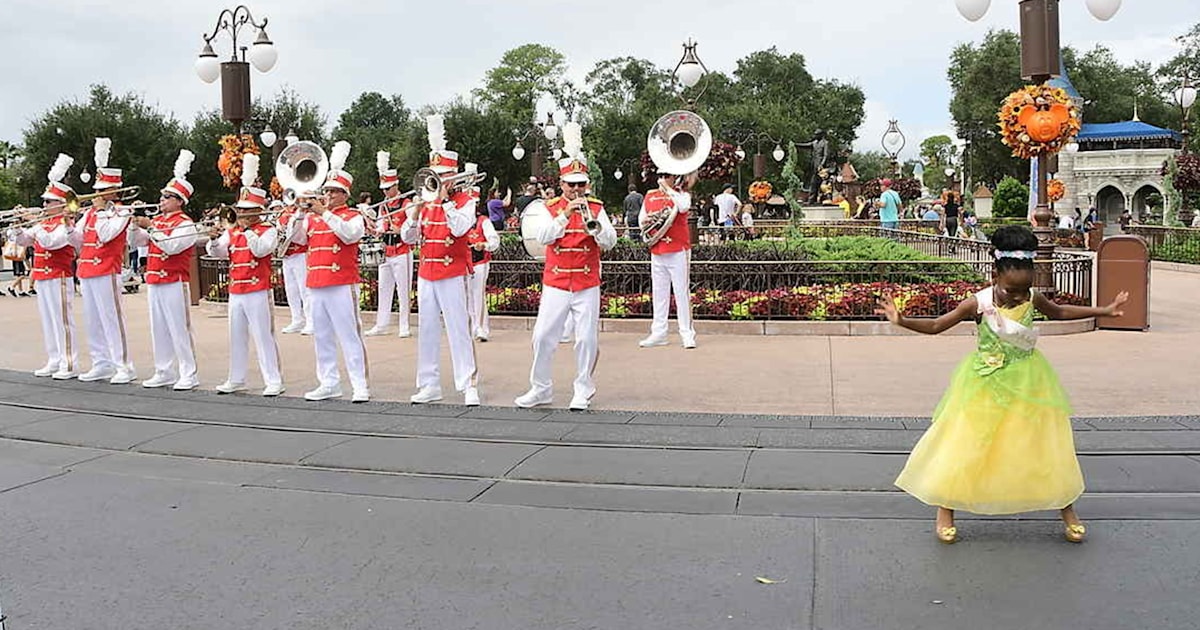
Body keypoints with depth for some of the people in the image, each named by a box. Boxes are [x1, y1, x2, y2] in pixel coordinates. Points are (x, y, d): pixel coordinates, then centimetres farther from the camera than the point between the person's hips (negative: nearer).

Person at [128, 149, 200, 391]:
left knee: (179, 329, -5)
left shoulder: (185, 224, -8)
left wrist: (150, 227, -21)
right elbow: (136, 242, 17)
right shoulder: (157, 220, 15)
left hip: (175, 283, -8)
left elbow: (171, 246, -22)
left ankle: (189, 374, 1)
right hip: (154, 282, 8)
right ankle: (164, 372, 19)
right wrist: (136, 225, 0)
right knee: (158, 329, 11)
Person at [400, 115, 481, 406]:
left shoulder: (466, 200, -1)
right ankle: (429, 384, 15)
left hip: (453, 274, -6)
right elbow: (408, 237, 9)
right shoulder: (426, 201, 13)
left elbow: (459, 228, -20)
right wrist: (416, 212, -8)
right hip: (426, 273, 6)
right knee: (427, 328, 8)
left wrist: (445, 199, -15)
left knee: (458, 329, -7)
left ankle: (469, 384, -2)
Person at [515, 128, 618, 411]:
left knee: (587, 339, -1)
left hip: (587, 285, 0)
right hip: (555, 283, 0)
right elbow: (543, 238, -12)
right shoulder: (550, 208, 4)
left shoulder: (596, 207, 5)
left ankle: (583, 390, 14)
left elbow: (610, 242, -6)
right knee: (543, 336, 0)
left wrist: (592, 222, -23)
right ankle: (541, 389, 15)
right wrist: (565, 214, -23)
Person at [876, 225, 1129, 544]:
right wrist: (901, 321, -25)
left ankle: (1067, 510, 28)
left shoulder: (1033, 299, -6)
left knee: (1045, 445, 9)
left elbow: (1060, 311, 17)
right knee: (964, 444, -2)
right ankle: (945, 512, 13)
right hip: (985, 382, -3)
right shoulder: (978, 303, -16)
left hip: (1026, 382, 3)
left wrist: (1104, 311, 17)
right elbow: (936, 326, -11)